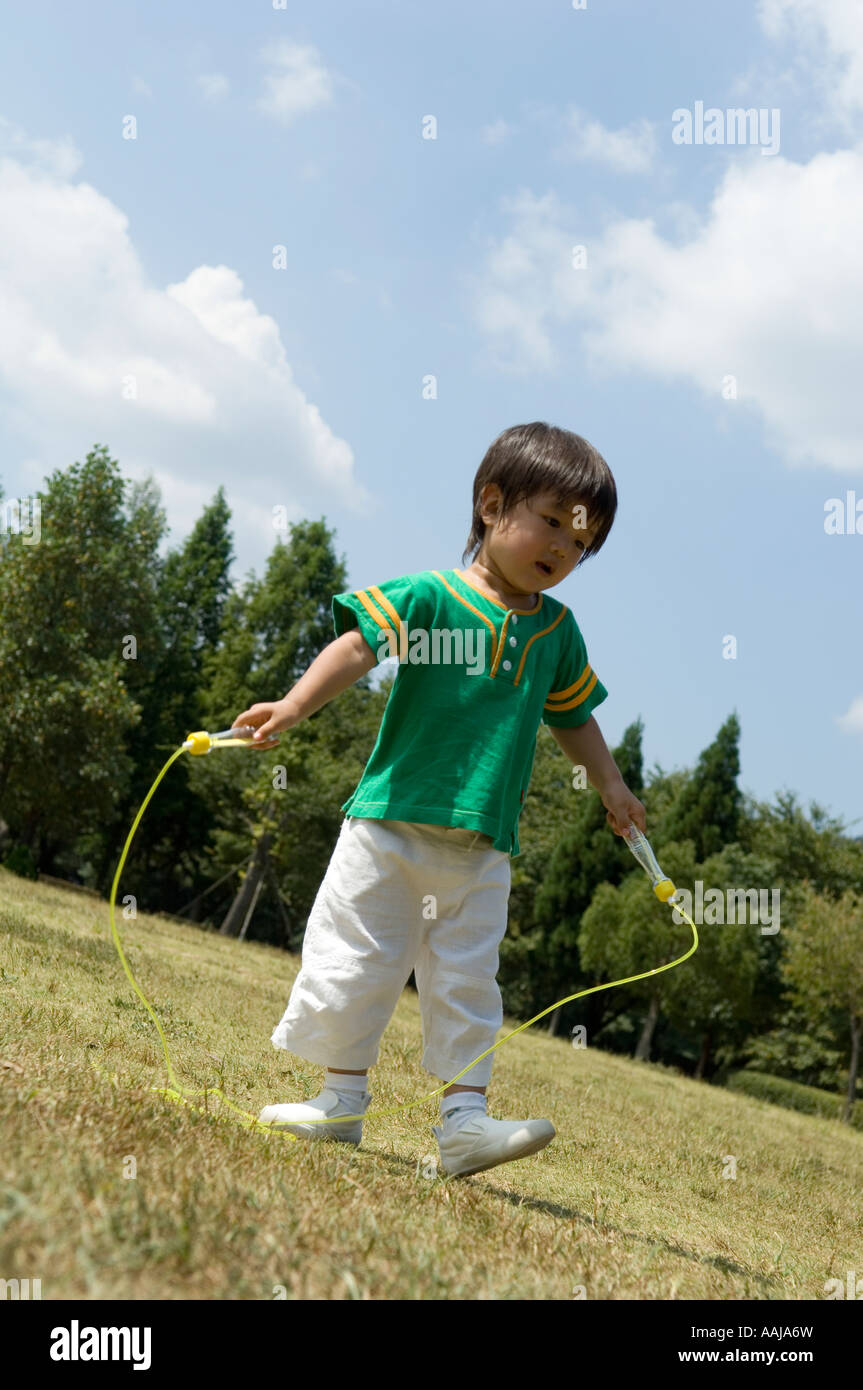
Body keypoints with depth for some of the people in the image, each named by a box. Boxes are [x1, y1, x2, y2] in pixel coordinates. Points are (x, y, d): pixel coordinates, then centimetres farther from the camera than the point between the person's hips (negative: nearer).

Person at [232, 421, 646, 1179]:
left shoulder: (556, 629, 11)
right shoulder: (430, 595, -6)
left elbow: (573, 716, 24)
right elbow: (357, 647, -17)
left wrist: (610, 783, 18)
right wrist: (294, 706, -31)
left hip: (483, 846, 4)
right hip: (392, 823, -4)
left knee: (467, 981, 4)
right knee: (356, 962, 3)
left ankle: (464, 1116, 8)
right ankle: (343, 1096, 17)